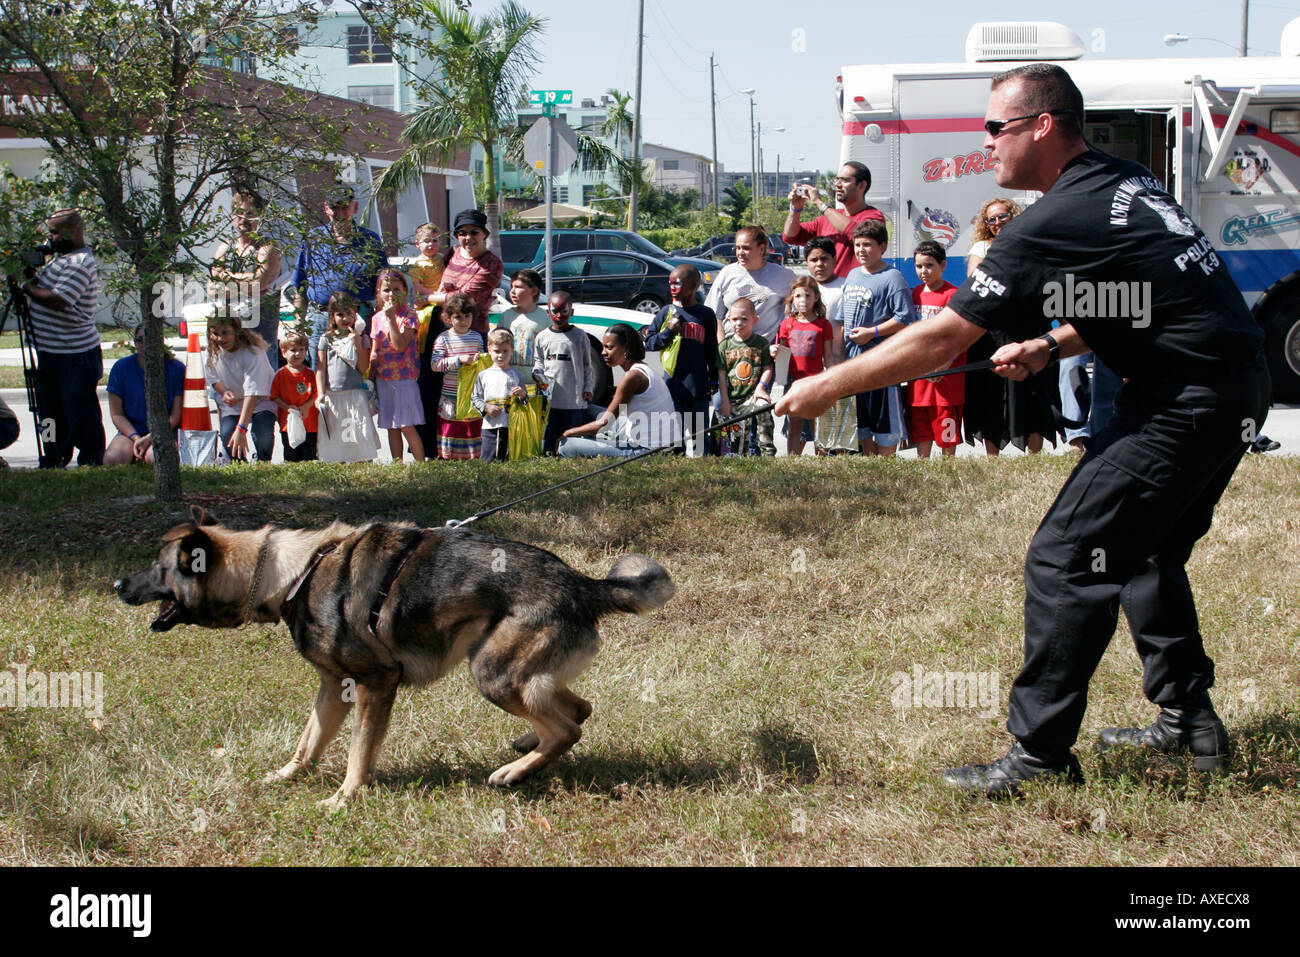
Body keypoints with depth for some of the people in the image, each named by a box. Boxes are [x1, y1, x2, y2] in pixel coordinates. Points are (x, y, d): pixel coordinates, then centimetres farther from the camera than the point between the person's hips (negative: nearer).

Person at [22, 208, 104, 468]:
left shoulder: (81, 263, -18)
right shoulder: (61, 257, 15)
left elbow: (59, 300, -27)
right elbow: (47, 288, 21)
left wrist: (30, 288, -14)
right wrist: (34, 279, 0)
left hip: (76, 355, -10)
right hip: (50, 351, 10)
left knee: (81, 413, -3)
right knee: (50, 409, 16)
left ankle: (90, 463, 3)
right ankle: (53, 461, 26)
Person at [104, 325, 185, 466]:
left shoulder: (176, 368, -2)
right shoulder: (121, 367, 1)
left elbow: (175, 415, -2)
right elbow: (116, 414, 2)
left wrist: (149, 438, -14)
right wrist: (135, 438, -14)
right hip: (130, 432, 2)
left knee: (155, 457, -37)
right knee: (113, 458, -31)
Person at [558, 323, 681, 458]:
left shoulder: (633, 376, -17)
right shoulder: (645, 370, 14)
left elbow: (604, 423, -15)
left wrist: (567, 433, -5)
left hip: (645, 449, -10)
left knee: (566, 446, -14)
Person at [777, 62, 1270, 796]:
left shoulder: (1055, 224, -16)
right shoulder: (1124, 182, 12)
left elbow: (941, 339, -14)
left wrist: (827, 386, -6)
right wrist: (1050, 348, 10)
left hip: (1187, 400, -10)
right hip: (1235, 386, 10)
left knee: (1066, 560, -7)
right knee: (1145, 551, 23)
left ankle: (1040, 757, -4)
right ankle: (1189, 721, 29)